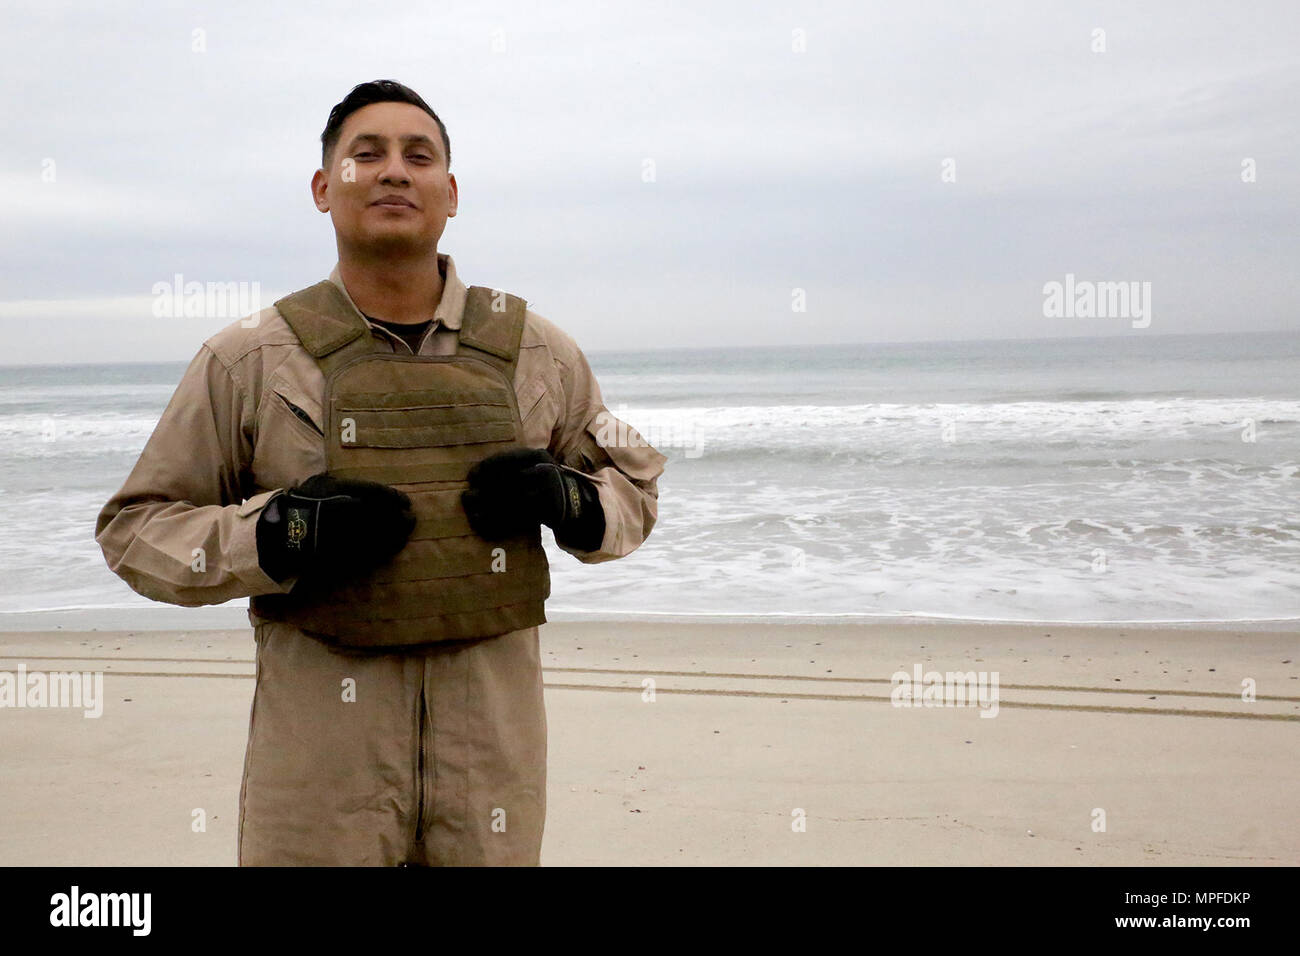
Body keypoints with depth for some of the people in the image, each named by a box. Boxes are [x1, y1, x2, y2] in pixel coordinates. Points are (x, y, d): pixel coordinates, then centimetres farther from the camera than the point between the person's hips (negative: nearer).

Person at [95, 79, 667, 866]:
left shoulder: (534, 351, 5)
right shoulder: (247, 360, -1)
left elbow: (636, 486, 16)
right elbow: (134, 530, 3)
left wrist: (570, 503, -7)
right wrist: (274, 537, -15)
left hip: (492, 733, 2)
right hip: (319, 735, -2)